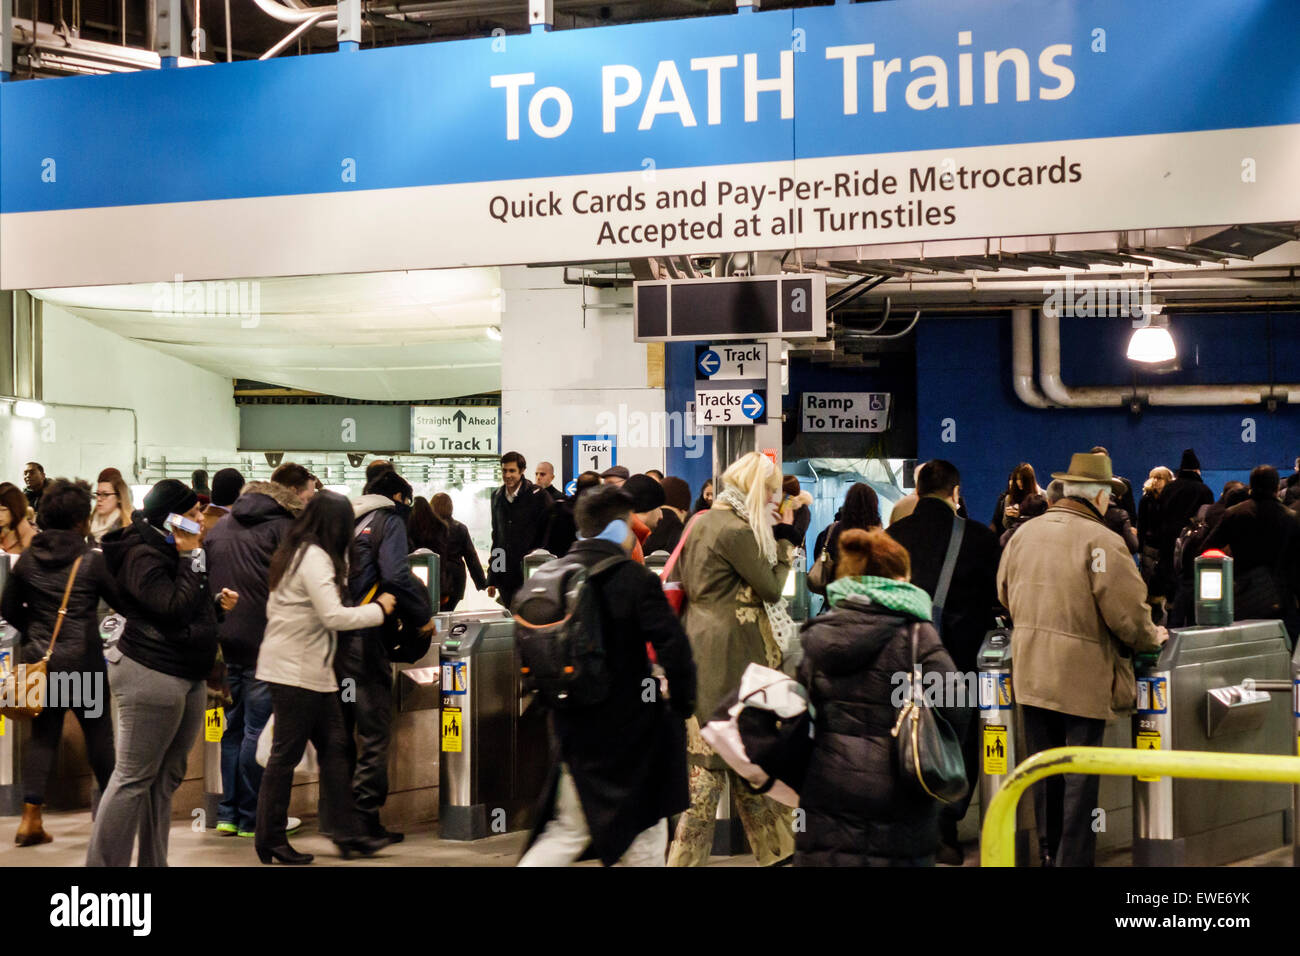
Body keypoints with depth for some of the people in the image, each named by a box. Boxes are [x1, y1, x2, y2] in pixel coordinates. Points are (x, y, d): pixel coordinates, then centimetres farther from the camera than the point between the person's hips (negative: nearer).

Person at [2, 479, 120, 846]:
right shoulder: (92, 561, -12)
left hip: (38, 659, 4)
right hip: (83, 661, -4)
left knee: (43, 735, 9)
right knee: (98, 732, 10)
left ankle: (31, 818, 2)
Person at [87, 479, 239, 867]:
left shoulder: (171, 550, 17)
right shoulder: (143, 556, -15)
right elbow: (175, 606, -23)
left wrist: (217, 600, 10)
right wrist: (191, 558, -18)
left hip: (188, 675, 10)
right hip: (152, 675, -10)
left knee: (167, 777, 12)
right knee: (134, 778, -7)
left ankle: (154, 862, 19)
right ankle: (104, 863, -3)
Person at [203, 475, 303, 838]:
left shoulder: (215, 529, 17)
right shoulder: (282, 528, 0)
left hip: (221, 641, 6)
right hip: (263, 642, -6)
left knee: (230, 727, 12)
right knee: (258, 730, -1)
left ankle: (227, 813, 13)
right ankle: (250, 817, 2)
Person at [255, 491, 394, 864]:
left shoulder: (296, 551, 13)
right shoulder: (315, 558, -18)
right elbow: (333, 616, -24)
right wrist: (379, 609, -11)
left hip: (311, 670, 10)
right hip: (295, 672, -10)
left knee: (333, 747, 9)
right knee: (286, 754, -1)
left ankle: (348, 832, 11)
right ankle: (271, 841, 7)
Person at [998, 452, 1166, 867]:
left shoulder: (1025, 533, 4)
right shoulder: (1103, 542, -16)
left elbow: (1006, 595, 17)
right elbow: (1127, 613, -16)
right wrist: (1151, 638, 4)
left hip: (1030, 673, 6)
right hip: (1082, 678, -6)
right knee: (1080, 775, 1)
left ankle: (1049, 853, 26)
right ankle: (1073, 858, 4)